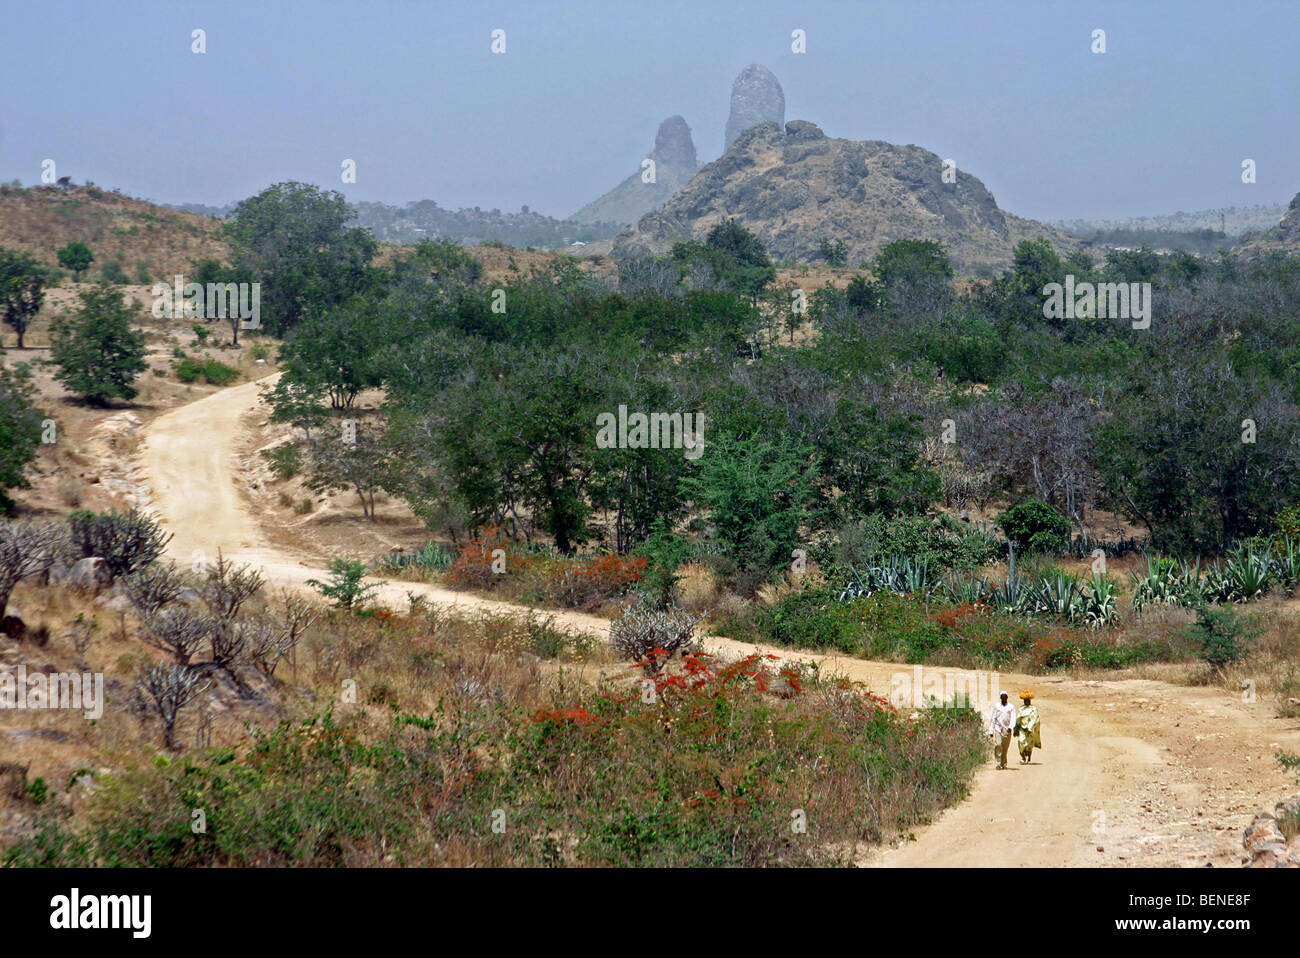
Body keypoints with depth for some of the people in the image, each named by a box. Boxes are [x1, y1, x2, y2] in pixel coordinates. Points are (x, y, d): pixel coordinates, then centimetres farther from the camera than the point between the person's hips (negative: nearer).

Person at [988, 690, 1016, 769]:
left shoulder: (1011, 707, 6)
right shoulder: (996, 706, 9)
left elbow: (1013, 718, -2)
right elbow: (992, 719, 12)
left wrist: (1010, 727, -21)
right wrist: (991, 731, 8)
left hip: (1007, 730, 0)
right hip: (998, 729, 0)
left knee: (1005, 748, 3)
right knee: (998, 745, -16)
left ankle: (1004, 764, 15)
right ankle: (998, 763, -18)